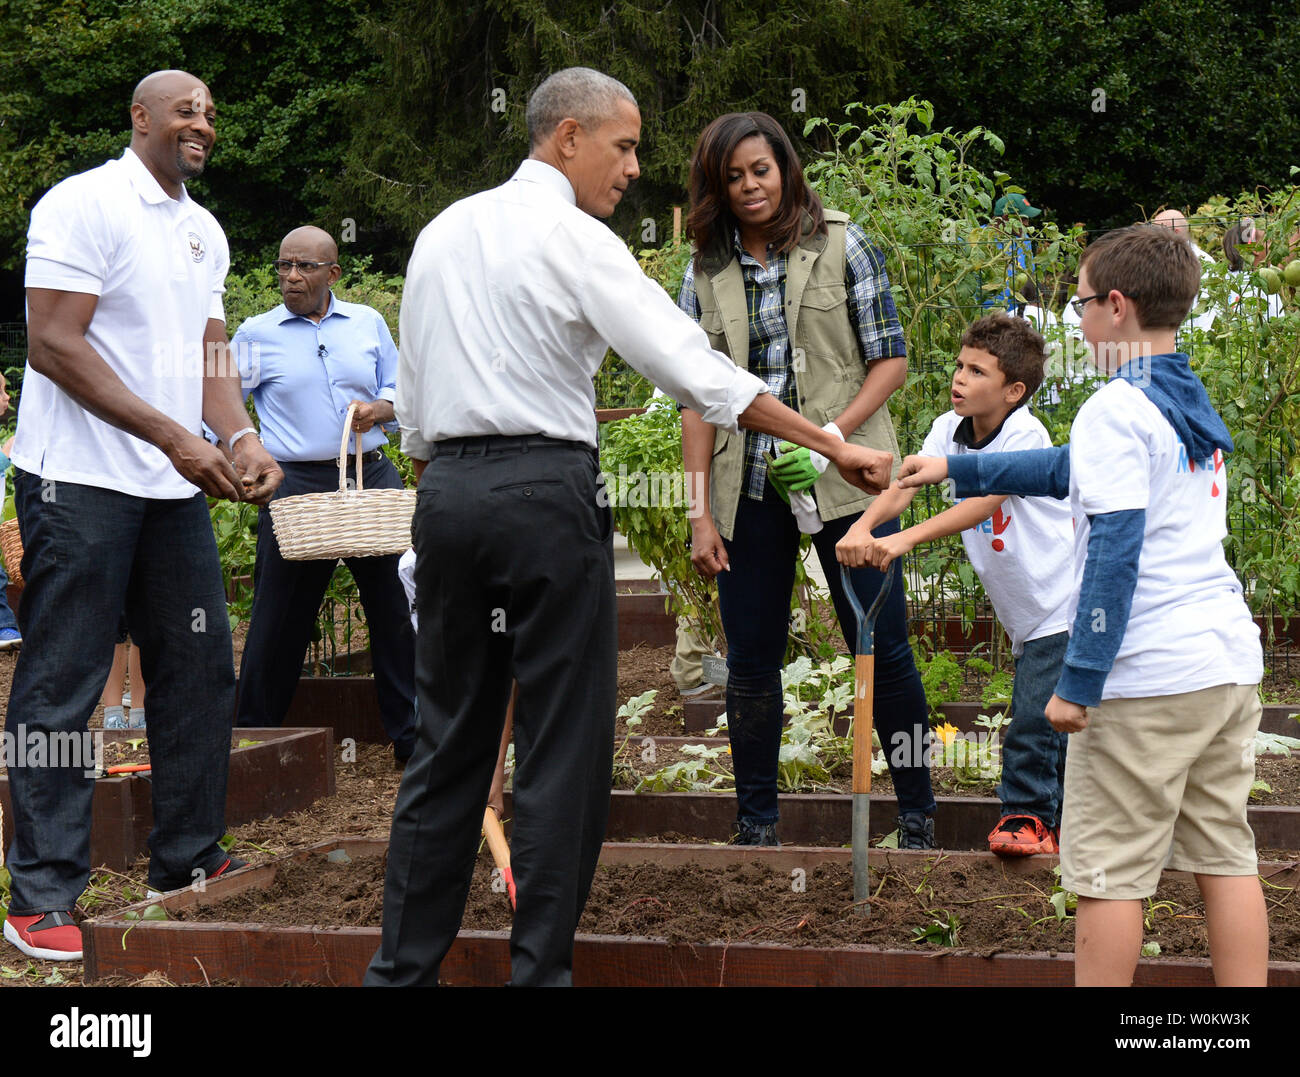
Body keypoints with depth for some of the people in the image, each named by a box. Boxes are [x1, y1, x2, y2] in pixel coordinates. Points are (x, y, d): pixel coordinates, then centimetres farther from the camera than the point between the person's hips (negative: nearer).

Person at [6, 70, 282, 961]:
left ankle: (188, 860, 22)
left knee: (201, 670, 10)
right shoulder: (85, 204, -9)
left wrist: (241, 441, -3)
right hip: (81, 484, -8)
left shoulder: (205, 231, 16)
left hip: (176, 486, 8)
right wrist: (173, 435, -18)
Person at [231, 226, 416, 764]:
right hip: (297, 484, -2)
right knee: (279, 619, 1)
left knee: (397, 608, 3)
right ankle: (253, 737, 15)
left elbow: (400, 391, 17)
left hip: (372, 477, 2)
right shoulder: (256, 334, 6)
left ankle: (414, 738, 11)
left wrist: (379, 409, -5)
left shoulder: (368, 323, 12)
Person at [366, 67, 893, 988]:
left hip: (446, 488, 7)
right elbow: (696, 369, -13)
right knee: (565, 746, 0)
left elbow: (413, 403, 17)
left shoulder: (443, 232, 15)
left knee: (449, 740, 11)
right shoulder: (576, 241, -6)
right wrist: (834, 445, -11)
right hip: (546, 492, -7)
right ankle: (540, 966, 3)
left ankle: (402, 965, 12)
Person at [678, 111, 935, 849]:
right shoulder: (707, 274, 8)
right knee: (751, 661, 5)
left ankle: (918, 817, 12)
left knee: (884, 649, -1)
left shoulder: (840, 246, 1)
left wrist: (833, 434, -15)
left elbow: (891, 360, 0)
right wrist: (701, 514, 1)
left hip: (844, 481, -2)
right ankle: (757, 828, 17)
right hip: (750, 489, 3)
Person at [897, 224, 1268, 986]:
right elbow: (1071, 471, 29)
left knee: (1110, 871, -1)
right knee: (1227, 857, 9)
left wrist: (1078, 682, -16)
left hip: (1147, 679, -8)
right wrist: (954, 469, 35)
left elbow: (1114, 553, -17)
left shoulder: (1117, 410, -10)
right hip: (1230, 664, 8)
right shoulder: (1194, 406, 17)